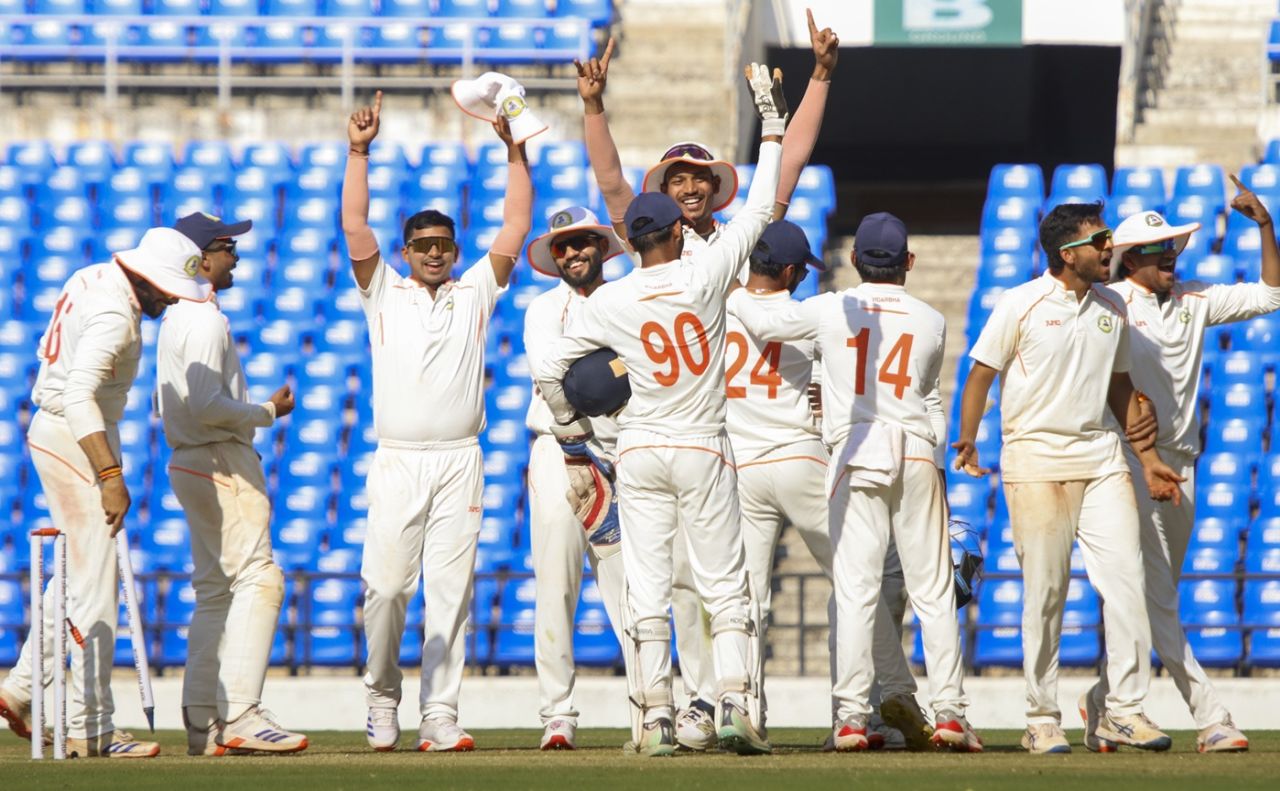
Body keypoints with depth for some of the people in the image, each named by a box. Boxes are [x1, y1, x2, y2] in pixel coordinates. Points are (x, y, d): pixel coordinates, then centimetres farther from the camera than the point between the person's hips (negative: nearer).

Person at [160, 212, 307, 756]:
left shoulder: (175, 319, 17)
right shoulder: (206, 320, -14)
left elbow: (169, 402, 21)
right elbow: (207, 405, -23)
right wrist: (267, 411, -10)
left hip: (188, 463, 10)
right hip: (222, 463, -10)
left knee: (214, 589, 12)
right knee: (257, 579, -13)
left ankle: (203, 725, 10)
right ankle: (240, 716, -21)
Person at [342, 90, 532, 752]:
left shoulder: (474, 293, 13)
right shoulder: (385, 294, 11)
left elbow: (515, 230, 7)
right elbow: (355, 227, 1)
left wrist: (516, 153, 0)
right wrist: (358, 153, -7)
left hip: (459, 462, 1)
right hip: (396, 462, -1)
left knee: (451, 588, -3)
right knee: (386, 586, -6)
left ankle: (440, 716, -3)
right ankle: (381, 702, 10)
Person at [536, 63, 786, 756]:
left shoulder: (610, 301, -2)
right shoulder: (704, 276, -7)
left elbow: (550, 371, 1)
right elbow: (761, 206, -1)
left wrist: (569, 422, 21)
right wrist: (770, 120, 6)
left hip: (638, 456, 1)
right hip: (703, 452, -1)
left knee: (646, 590, 3)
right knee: (725, 587, 2)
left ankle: (655, 718, -1)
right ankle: (735, 705, -10)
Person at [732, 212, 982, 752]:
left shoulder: (830, 310, 1)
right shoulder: (931, 322, 7)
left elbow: (765, 324, 15)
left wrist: (730, 289, 33)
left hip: (856, 452, -1)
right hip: (918, 453, 1)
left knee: (855, 588, -2)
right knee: (932, 588, 4)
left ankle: (851, 716, -7)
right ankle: (949, 712, -1)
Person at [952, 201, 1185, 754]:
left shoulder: (1112, 308, 11)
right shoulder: (1021, 305, -5)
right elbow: (982, 374, -1)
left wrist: (1148, 457, 17)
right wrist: (966, 443, -9)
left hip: (1102, 458, 5)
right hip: (1036, 460, -5)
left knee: (1126, 581, -4)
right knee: (1044, 594, -3)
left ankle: (1124, 710, 0)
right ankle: (1042, 719, 4)